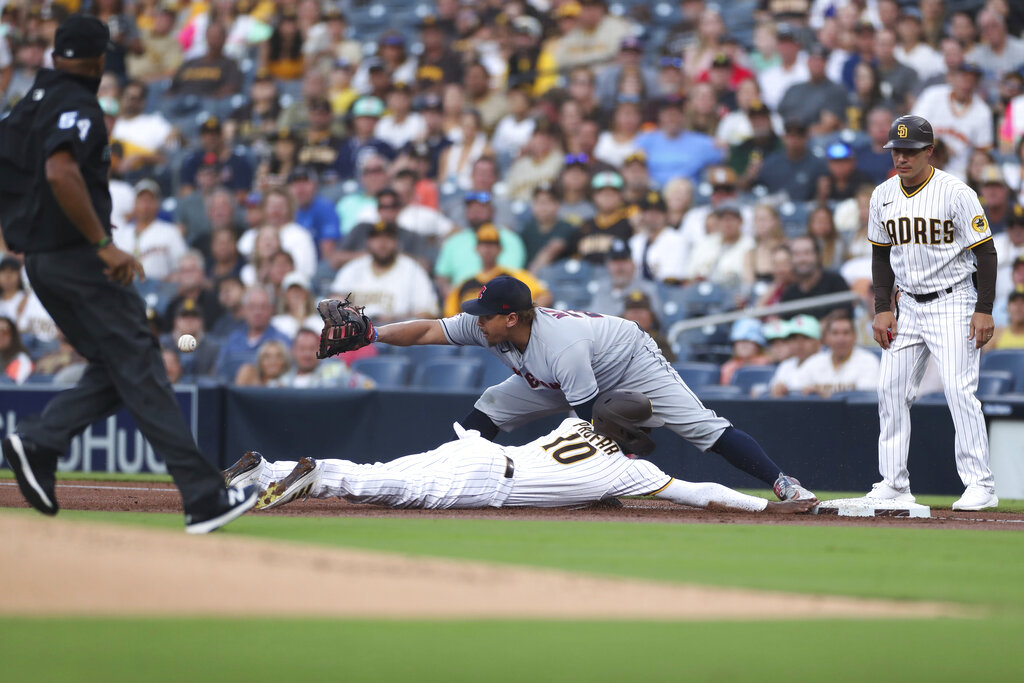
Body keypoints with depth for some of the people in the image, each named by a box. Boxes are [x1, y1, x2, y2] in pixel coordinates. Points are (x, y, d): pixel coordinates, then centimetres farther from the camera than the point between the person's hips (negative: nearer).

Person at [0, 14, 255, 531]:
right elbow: (60, 173, -27)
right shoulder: (76, 106, -11)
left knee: (114, 370, 13)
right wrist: (103, 243, -26)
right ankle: (202, 495, -12)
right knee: (139, 368, -9)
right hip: (76, 257, -9)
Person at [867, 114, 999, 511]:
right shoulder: (883, 196, 5)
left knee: (959, 389, -14)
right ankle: (894, 485, 9)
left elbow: (985, 252, -10)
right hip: (908, 307, 6)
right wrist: (882, 309, 5)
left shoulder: (956, 194, -12)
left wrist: (984, 310, -15)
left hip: (953, 304, -6)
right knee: (891, 390, 2)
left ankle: (981, 485, -11)